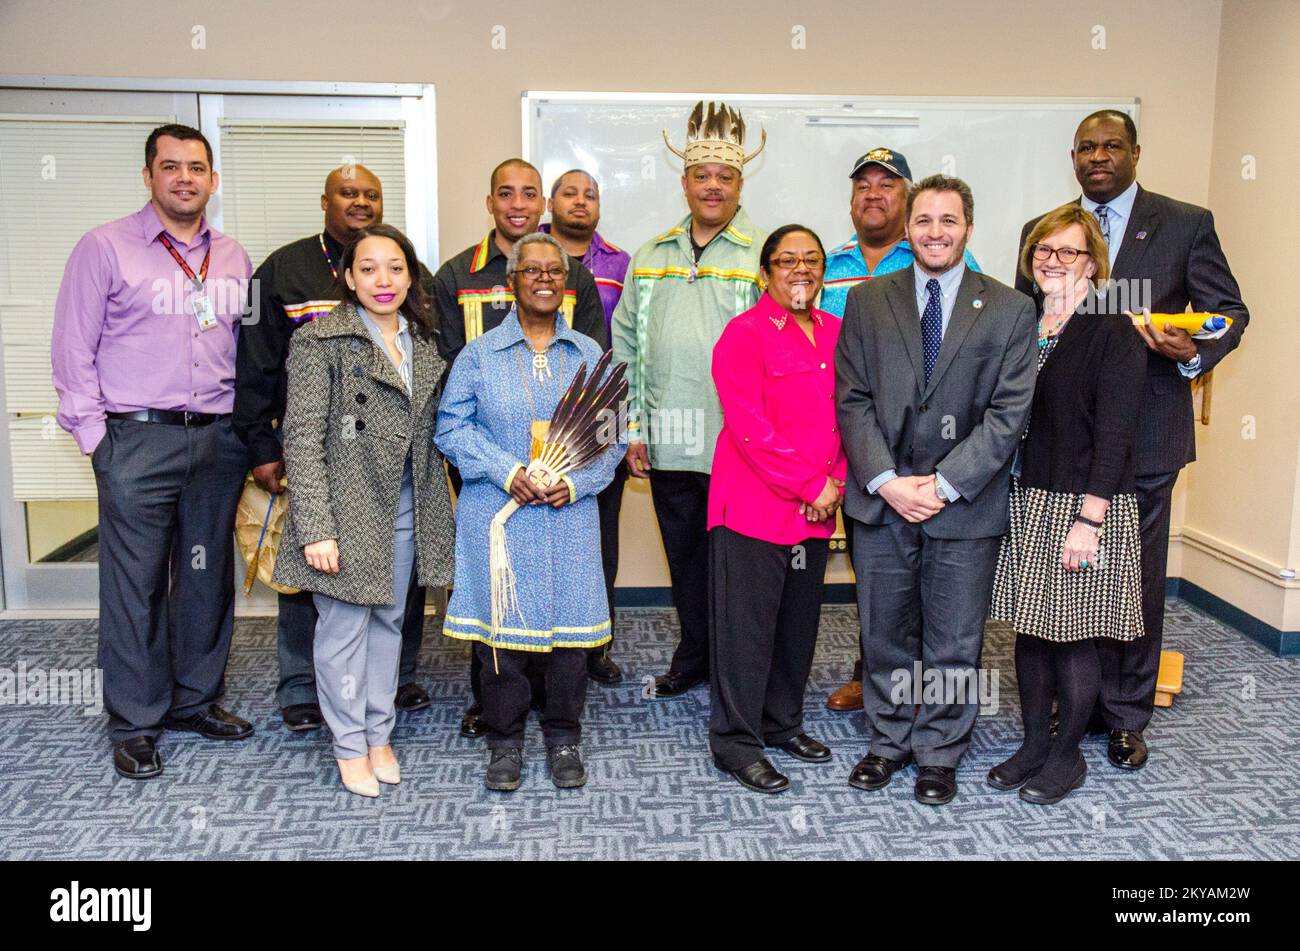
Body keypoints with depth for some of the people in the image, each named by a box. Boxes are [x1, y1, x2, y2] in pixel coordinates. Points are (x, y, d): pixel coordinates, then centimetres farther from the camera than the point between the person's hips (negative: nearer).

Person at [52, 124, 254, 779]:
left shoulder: (232, 258, 14)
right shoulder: (106, 247, 1)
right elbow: (73, 348, 0)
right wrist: (93, 433, -6)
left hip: (218, 439, 4)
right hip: (137, 438, -4)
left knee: (209, 576, 10)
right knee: (135, 583, 0)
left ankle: (196, 700, 26)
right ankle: (135, 724, 13)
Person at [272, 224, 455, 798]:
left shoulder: (423, 345, 11)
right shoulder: (321, 341, -8)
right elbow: (303, 438, -12)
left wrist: (435, 511, 10)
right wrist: (315, 527, -18)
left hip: (405, 513, 6)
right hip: (346, 510, -5)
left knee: (389, 622, 14)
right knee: (344, 627, 3)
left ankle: (380, 735, 29)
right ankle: (351, 746, 20)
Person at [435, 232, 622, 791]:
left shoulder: (589, 355, 10)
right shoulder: (479, 355, 5)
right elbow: (453, 427, 0)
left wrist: (576, 482, -10)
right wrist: (507, 472, -13)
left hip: (570, 515, 2)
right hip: (497, 515, -1)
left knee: (569, 621, 4)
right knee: (501, 622, 2)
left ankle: (564, 739, 22)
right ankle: (505, 741, 20)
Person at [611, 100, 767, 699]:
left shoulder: (764, 257, -1)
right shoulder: (651, 257, 12)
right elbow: (625, 346, 13)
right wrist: (633, 429, 8)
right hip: (667, 444, 4)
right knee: (684, 555, 15)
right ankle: (693, 655, 32)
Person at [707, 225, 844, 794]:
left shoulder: (836, 332, 12)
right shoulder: (744, 335, -8)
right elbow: (750, 427, -16)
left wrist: (836, 484, -2)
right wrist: (811, 485, -15)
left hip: (817, 511, 7)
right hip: (755, 507, -6)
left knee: (800, 620, 16)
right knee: (747, 625, 1)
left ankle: (782, 722, 33)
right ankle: (735, 741, 15)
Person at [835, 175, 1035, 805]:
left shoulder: (1010, 311, 0)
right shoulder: (867, 302, 5)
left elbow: (1008, 413, -5)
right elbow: (853, 400, 0)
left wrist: (944, 484, -14)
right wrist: (886, 481, -11)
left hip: (965, 505, -1)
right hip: (880, 499, 2)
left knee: (953, 640, 9)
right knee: (884, 634, 13)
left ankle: (939, 752, 28)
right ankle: (889, 741, 32)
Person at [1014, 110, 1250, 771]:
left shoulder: (1186, 224, 3)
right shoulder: (1042, 232, 10)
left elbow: (1229, 309, 4)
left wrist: (1195, 353, -17)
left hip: (1145, 432, -2)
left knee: (1137, 577, 6)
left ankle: (1126, 716, 21)